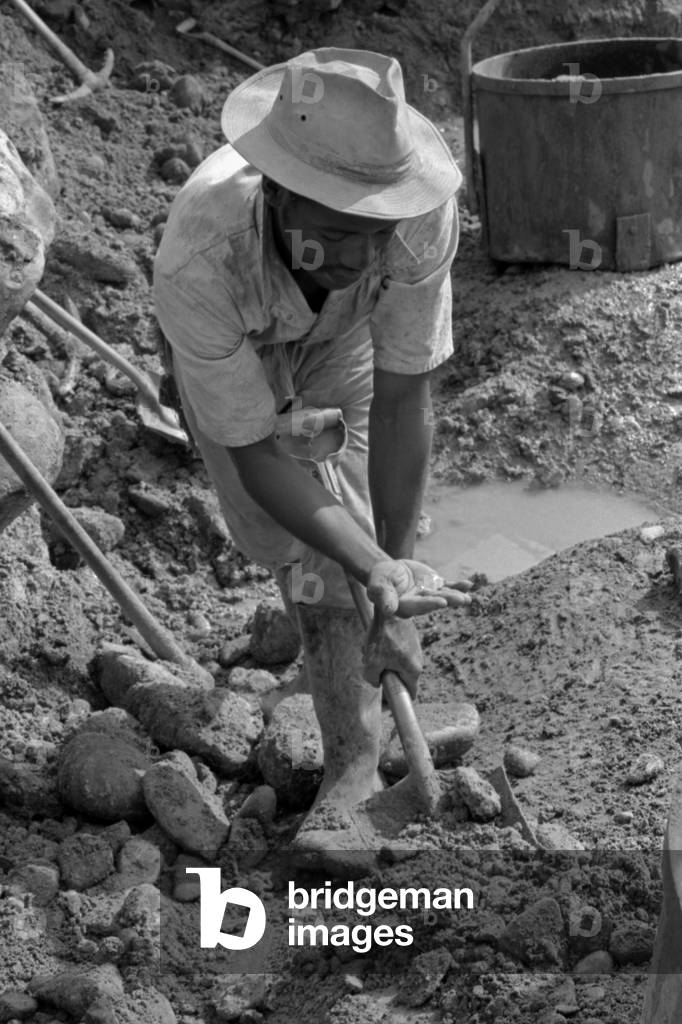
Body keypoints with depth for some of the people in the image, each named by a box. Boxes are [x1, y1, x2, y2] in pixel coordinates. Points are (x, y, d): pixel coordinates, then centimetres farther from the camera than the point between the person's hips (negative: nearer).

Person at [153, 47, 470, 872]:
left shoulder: (422, 215, -41)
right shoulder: (197, 263, -46)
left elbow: (402, 406, -31)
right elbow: (254, 455, -36)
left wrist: (394, 582, -29)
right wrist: (380, 574, -43)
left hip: (347, 338, 2)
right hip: (232, 352, -1)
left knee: (344, 525, -10)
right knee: (296, 546, -8)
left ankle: (356, 754, 10)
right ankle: (355, 757, 6)